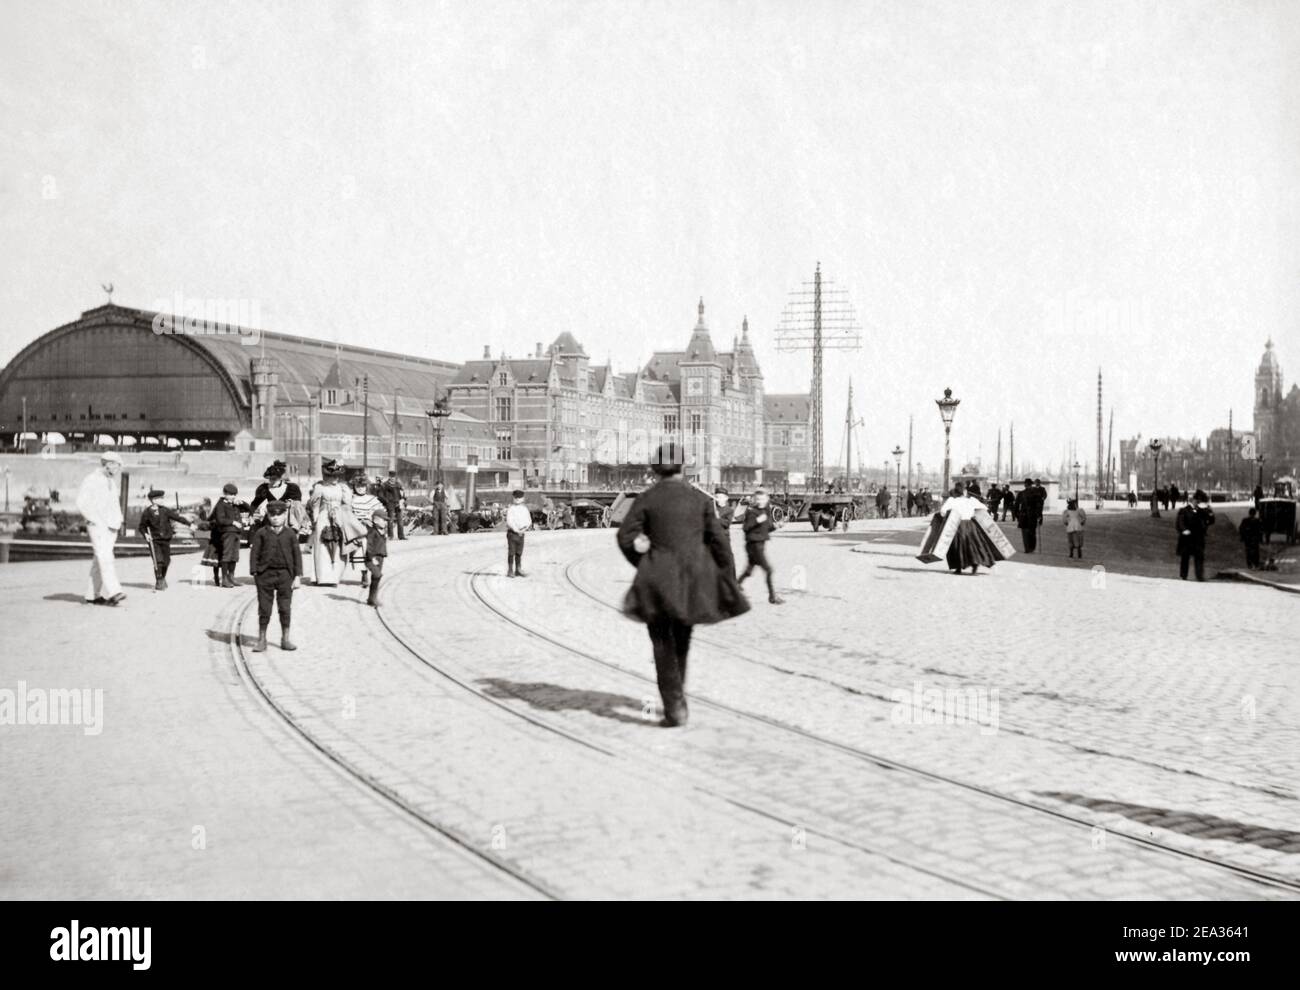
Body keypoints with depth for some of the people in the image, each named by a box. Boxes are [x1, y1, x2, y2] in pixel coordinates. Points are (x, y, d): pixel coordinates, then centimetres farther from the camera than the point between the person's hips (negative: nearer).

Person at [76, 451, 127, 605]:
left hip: (111, 527, 8)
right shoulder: (91, 480, -6)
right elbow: (82, 504, -12)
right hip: (97, 526, -8)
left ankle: (92, 595, 10)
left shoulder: (111, 482, 19)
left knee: (99, 560, 7)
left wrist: (118, 521, 13)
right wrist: (98, 522, -16)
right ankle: (113, 592, -29)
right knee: (105, 558, -18)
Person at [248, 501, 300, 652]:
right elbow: (254, 553, 3)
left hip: (285, 574, 1)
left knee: (285, 608, 5)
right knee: (264, 608, 3)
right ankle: (261, 640, 11)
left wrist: (297, 576, 0)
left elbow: (297, 555, 6)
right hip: (265, 574, -1)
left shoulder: (290, 534, 5)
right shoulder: (261, 533, 2)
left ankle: (285, 639, 15)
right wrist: (255, 573, -4)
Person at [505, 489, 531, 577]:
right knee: (511, 552, -3)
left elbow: (529, 521, 10)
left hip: (521, 533, 5)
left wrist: (525, 529, -8)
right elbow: (509, 522, -15)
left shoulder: (525, 509, 9)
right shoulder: (510, 509, -7)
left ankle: (518, 571, 14)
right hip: (512, 533, -5)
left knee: (519, 553, 8)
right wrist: (517, 530, -17)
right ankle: (510, 571, 0)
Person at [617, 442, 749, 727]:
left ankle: (675, 707, -3)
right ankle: (678, 689, 31)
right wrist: (730, 580, 6)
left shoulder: (646, 499, -4)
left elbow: (626, 536, -4)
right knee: (682, 637, 22)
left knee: (663, 643, 5)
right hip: (694, 579, 3)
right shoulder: (700, 499, 2)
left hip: (659, 579, -2)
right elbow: (718, 540, 0)